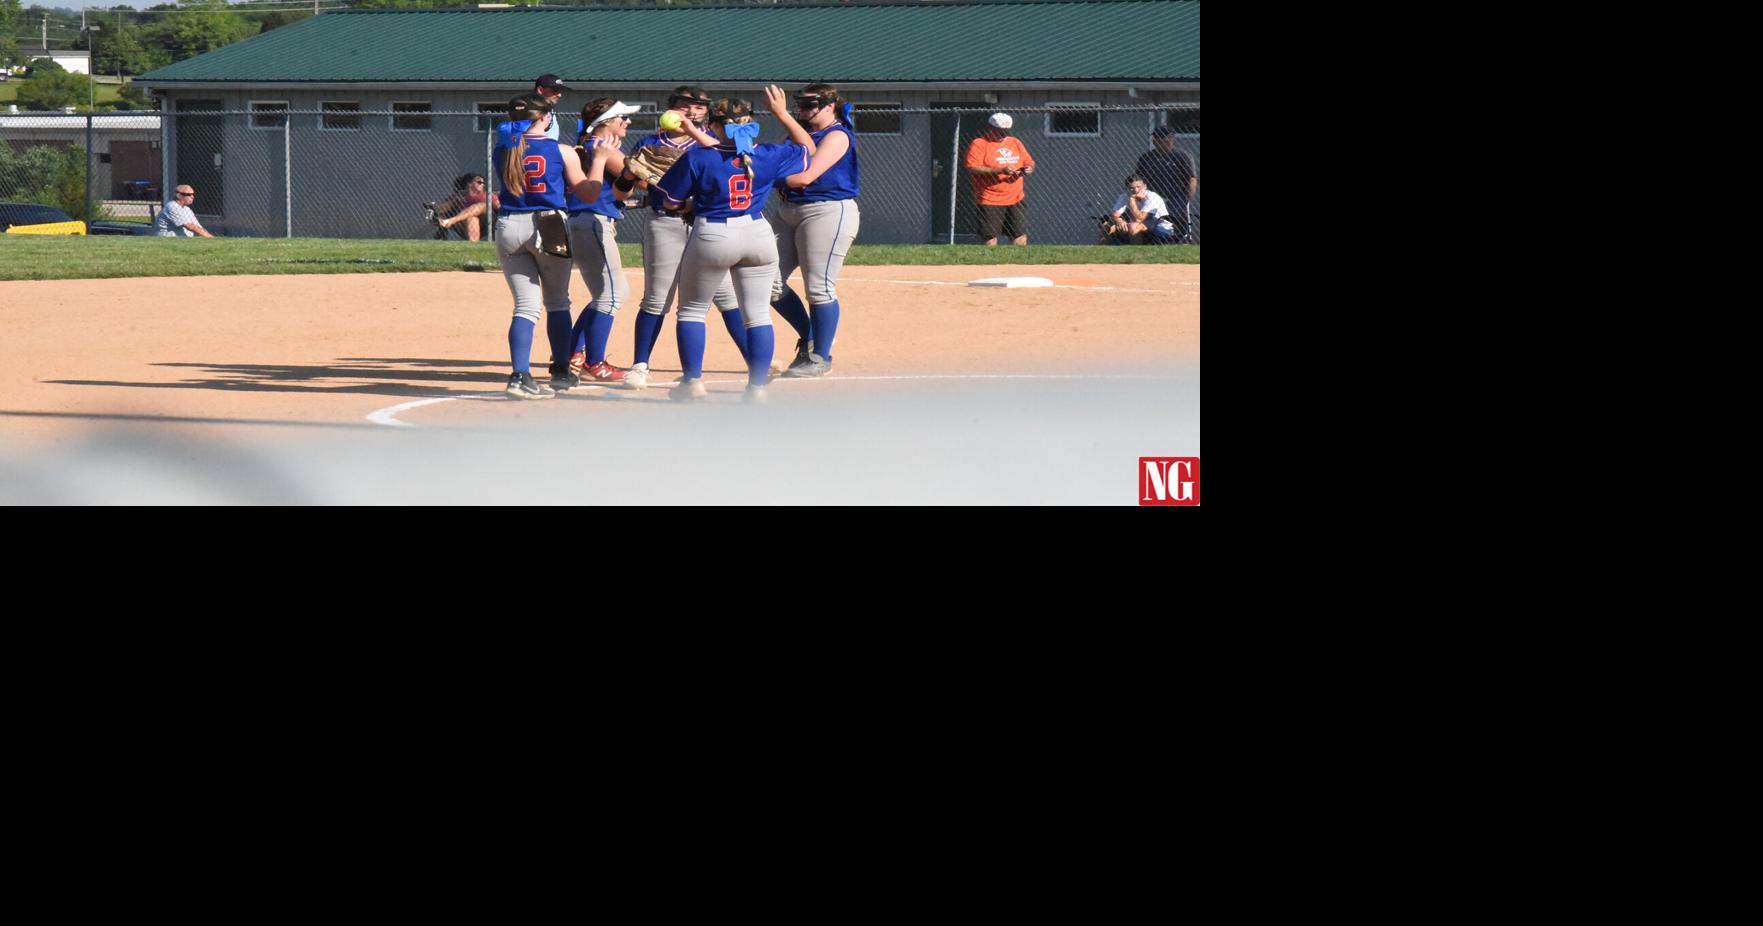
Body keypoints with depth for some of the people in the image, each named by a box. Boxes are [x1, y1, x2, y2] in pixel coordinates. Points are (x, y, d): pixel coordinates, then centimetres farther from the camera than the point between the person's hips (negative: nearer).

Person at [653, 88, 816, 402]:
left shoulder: (697, 158, -10)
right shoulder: (768, 156, -2)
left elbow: (671, 201, -4)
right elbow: (807, 147, 15)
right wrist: (782, 113, 18)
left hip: (712, 236, -2)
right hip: (758, 235, 2)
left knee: (692, 309, 13)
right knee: (757, 314, 7)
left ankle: (693, 381, 9)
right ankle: (757, 386, 2)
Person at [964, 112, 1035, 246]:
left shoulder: (1015, 143, 15)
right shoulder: (978, 144, -5)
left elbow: (1030, 162, 22)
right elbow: (973, 168, -16)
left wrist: (1029, 168, -5)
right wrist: (1000, 171, -22)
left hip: (1016, 200, 5)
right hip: (990, 201, -5)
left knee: (1020, 238, 3)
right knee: (990, 240, -5)